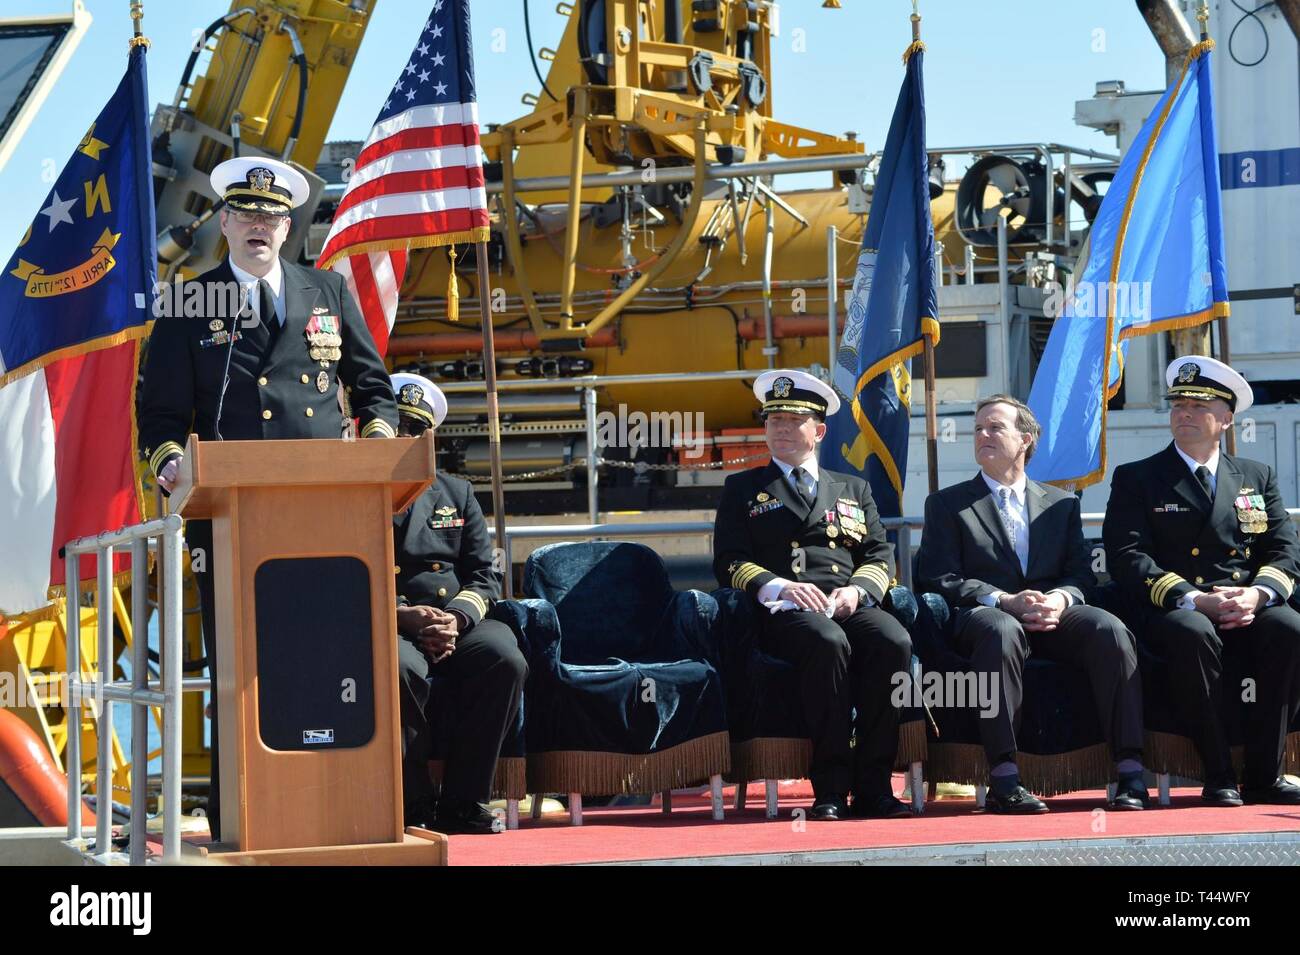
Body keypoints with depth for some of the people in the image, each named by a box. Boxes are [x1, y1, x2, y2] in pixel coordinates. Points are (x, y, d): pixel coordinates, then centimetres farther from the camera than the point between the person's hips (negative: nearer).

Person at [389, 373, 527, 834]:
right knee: (399, 670, -38)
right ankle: (413, 806, -24)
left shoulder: (456, 494, 22)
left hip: (457, 622, 3)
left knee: (505, 661, -29)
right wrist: (400, 616, -17)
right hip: (382, 625, -3)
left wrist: (456, 619, -9)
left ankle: (462, 803, -20)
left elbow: (484, 576, 13)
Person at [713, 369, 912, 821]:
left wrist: (857, 590, -7)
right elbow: (729, 562, 7)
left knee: (893, 642, -32)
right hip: (784, 612, -3)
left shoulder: (853, 489, 27)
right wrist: (779, 587, -13)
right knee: (828, 642, -38)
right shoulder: (742, 490, 20)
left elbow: (880, 556, 17)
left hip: (849, 604, 3)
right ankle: (831, 790, -36)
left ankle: (873, 785, -29)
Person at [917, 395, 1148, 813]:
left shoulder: (1062, 504, 24)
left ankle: (1130, 771, -34)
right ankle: (1003, 778, -46)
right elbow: (941, 579, 2)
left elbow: (1081, 575, 14)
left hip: (1051, 614, 3)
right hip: (983, 614, -3)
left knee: (1109, 629, -30)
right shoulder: (946, 504, 15)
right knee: (1000, 630, -40)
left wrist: (1061, 599, -12)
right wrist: (1004, 601, -14)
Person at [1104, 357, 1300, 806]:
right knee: (1192, 634, -39)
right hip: (1175, 613, -3)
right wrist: (1196, 601, -17)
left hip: (1249, 611, 3)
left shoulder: (1257, 477, 20)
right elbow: (1128, 557, -4)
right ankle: (1218, 776, -29)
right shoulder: (1136, 478, 10)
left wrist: (1258, 593, -13)